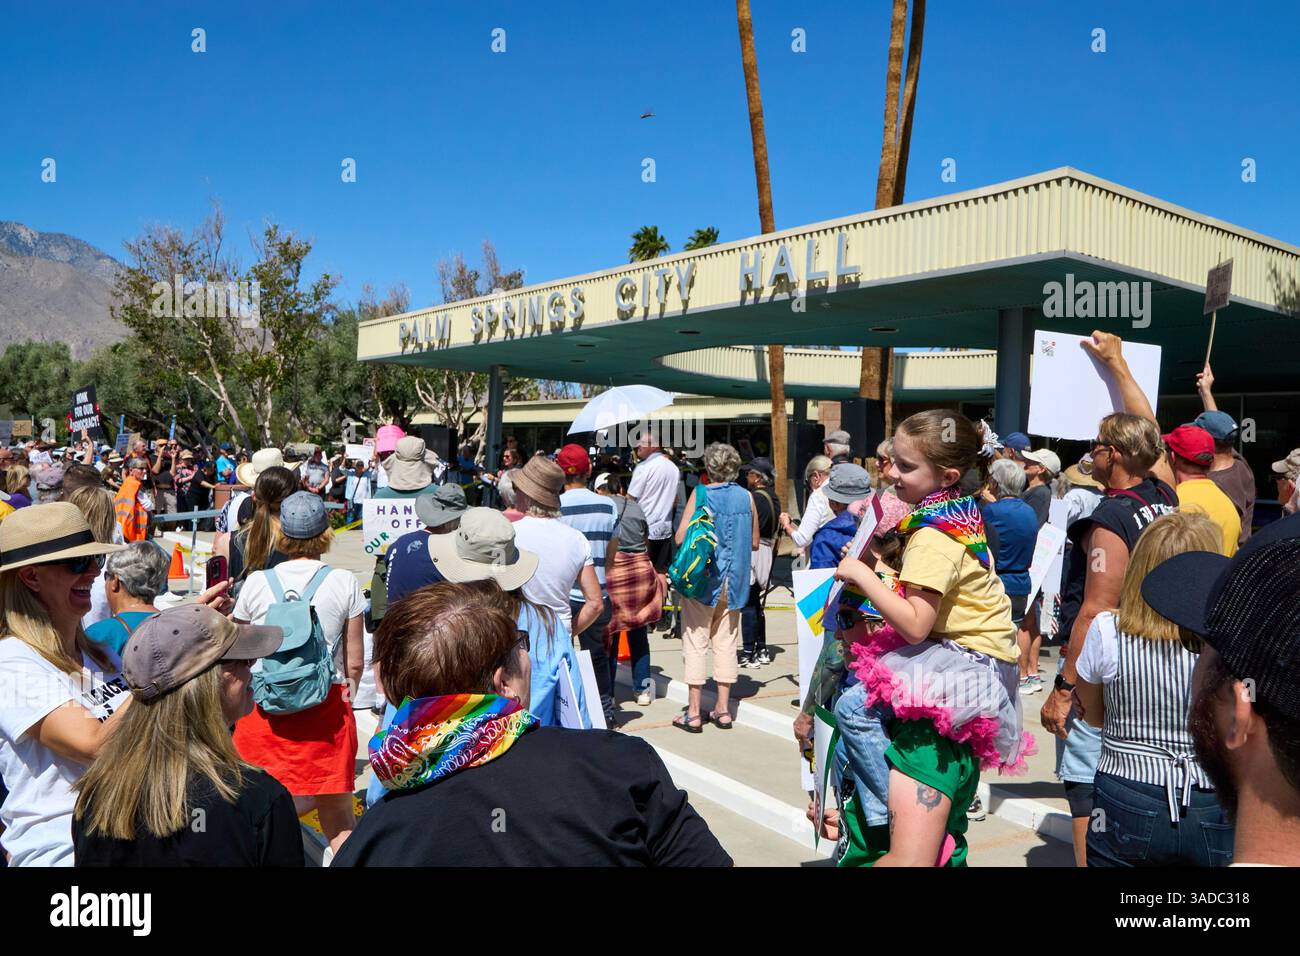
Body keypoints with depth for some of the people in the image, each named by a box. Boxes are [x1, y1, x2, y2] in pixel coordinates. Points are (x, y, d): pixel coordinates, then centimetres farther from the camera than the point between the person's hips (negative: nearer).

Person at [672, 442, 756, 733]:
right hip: (733, 581, 4)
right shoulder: (747, 497, 1)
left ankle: (693, 713, 4)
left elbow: (680, 538, -12)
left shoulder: (700, 494, -9)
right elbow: (754, 543, 8)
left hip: (702, 578, -3)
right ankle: (723, 709, 16)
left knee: (696, 643, 2)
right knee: (726, 642, 11)